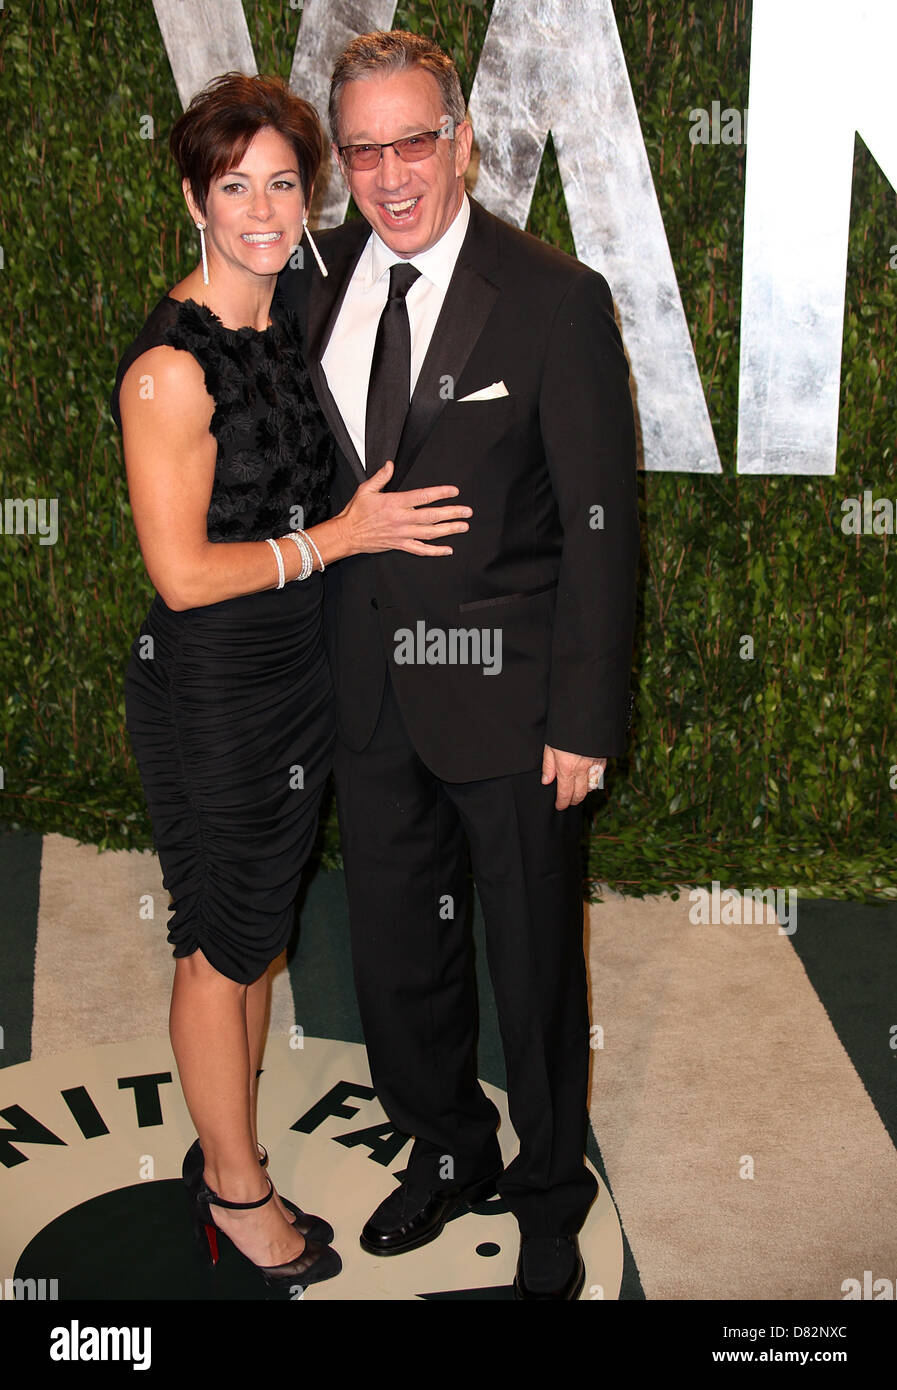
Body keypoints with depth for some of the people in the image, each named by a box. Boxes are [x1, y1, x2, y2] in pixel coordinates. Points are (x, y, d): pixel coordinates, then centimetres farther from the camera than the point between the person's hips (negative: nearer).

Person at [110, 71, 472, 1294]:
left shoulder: (284, 333, 7)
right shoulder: (170, 364, -19)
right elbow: (182, 573, -20)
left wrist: (375, 515, 4)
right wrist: (339, 537, -17)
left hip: (299, 677, 8)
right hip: (211, 693, -8)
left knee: (256, 932, 19)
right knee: (222, 948, 9)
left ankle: (228, 1157, 37)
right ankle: (236, 1184, 30)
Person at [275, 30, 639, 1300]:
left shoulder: (556, 299, -12)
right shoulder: (311, 287, 3)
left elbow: (601, 522, -11)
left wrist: (585, 718, -13)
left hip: (506, 694, -4)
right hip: (370, 694, 5)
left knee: (534, 960, 12)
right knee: (394, 955, 18)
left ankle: (551, 1189, 38)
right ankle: (448, 1152, 44)